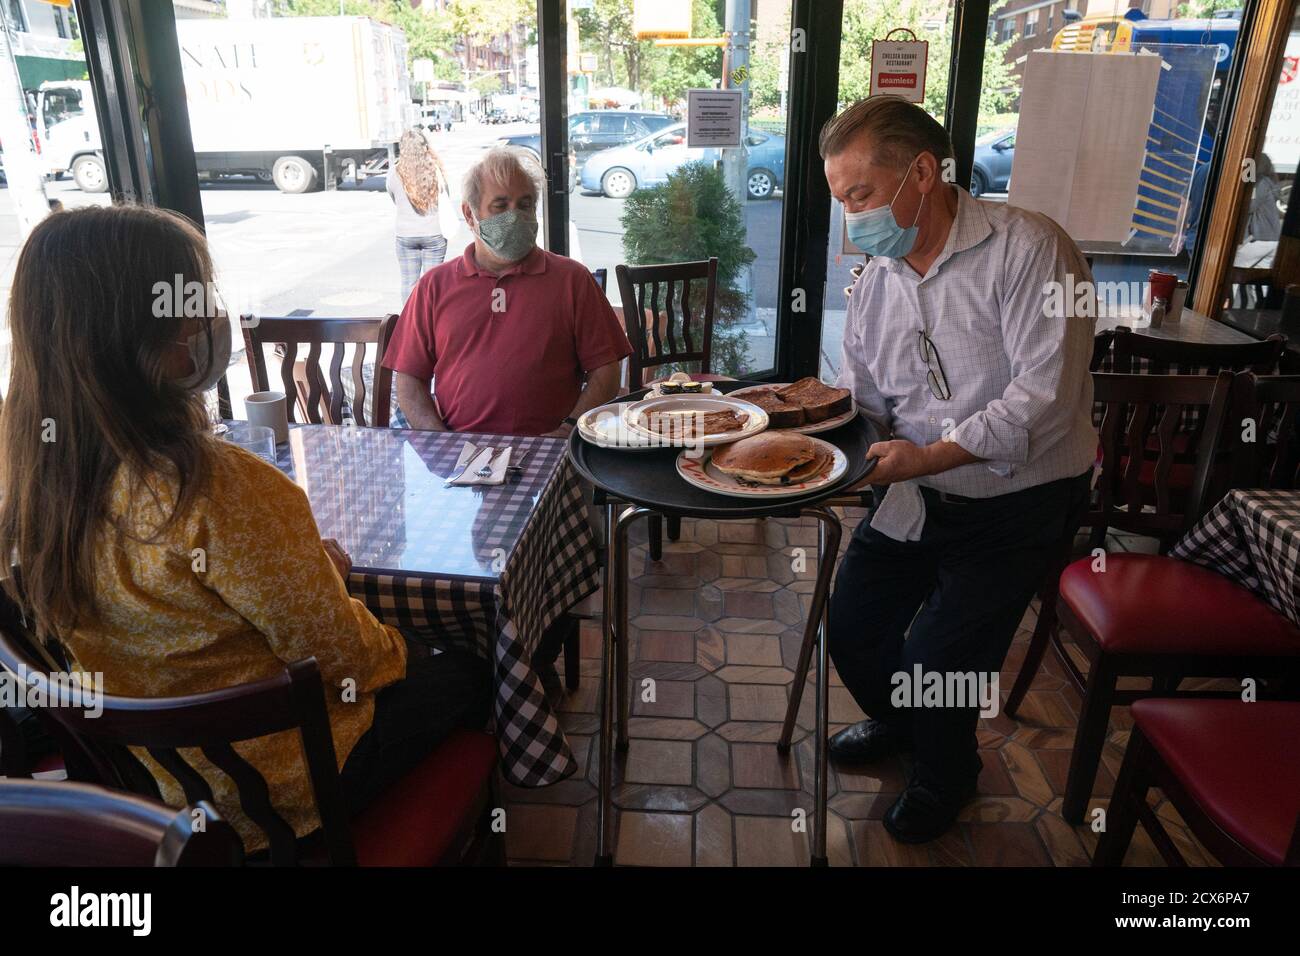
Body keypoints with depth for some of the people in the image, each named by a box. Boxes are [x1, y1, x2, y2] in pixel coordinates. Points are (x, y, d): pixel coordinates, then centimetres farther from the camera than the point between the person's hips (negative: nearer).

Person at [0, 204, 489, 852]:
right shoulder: (221, 489, -36)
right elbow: (340, 656, -24)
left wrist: (304, 566, 3)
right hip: (269, 787, -7)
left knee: (414, 653, 26)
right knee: (465, 676, 17)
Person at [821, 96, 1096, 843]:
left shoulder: (1026, 249, -19)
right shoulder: (876, 279, 2)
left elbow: (1046, 397, -26)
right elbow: (861, 398, 8)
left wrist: (928, 456, -31)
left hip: (1017, 502, -6)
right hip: (915, 497, 6)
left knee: (937, 662, -5)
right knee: (853, 632, 9)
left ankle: (946, 777, 30)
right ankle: (899, 722, 44)